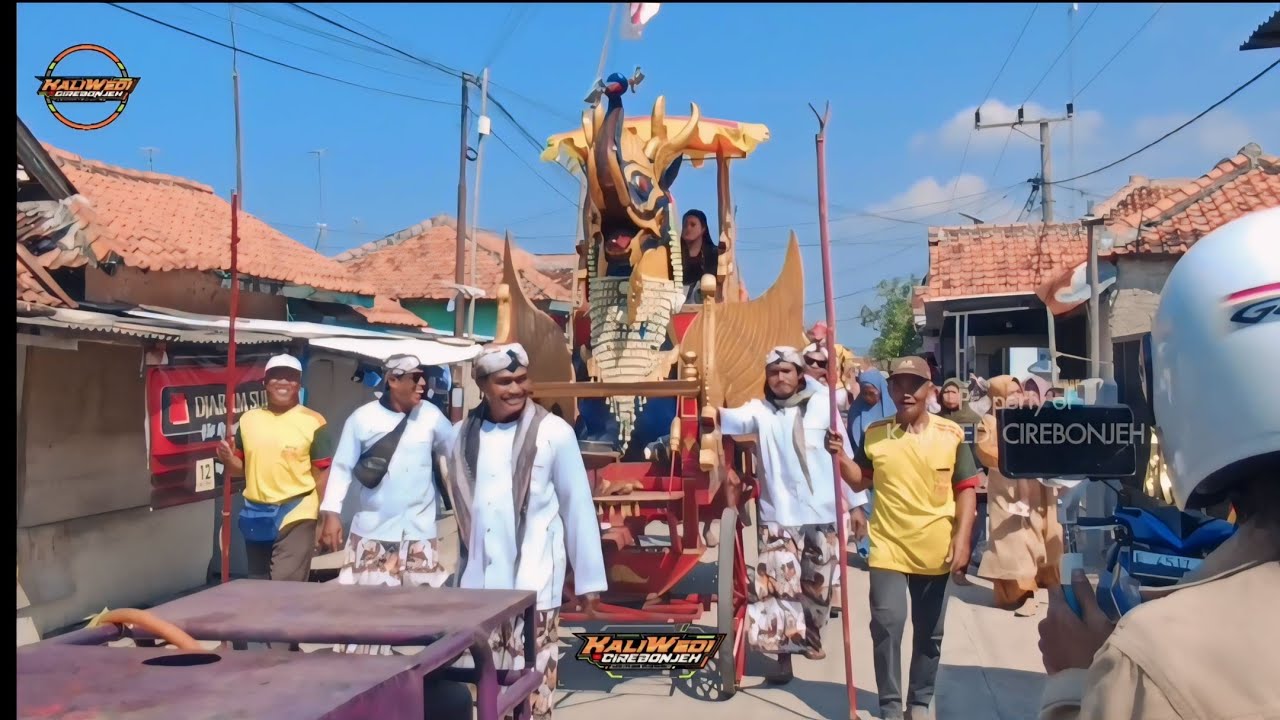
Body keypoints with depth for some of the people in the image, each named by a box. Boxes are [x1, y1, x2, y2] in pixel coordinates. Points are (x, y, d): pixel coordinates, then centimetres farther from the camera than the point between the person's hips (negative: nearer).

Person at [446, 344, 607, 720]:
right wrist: (458, 573, 15)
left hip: (534, 585, -4)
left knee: (532, 687, 1)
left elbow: (578, 507, -4)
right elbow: (461, 508, 12)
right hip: (479, 584, 4)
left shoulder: (554, 432, -8)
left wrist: (589, 578, -1)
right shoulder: (463, 434, 3)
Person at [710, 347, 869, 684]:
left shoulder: (822, 406, -1)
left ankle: (810, 638, 38)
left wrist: (856, 503, 2)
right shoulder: (760, 409, -1)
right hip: (778, 515, -1)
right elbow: (737, 420, -23)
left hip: (822, 512, 1)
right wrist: (714, 412, -45)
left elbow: (845, 455, 2)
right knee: (779, 583, -8)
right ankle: (784, 653, 2)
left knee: (818, 584, 15)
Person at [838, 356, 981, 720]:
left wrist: (962, 539, -8)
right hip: (888, 548, 0)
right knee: (886, 625, -7)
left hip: (935, 551, 0)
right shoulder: (874, 433, 1)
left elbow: (966, 489, -1)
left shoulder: (951, 434, -3)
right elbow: (860, 481, 12)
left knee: (930, 632, 12)